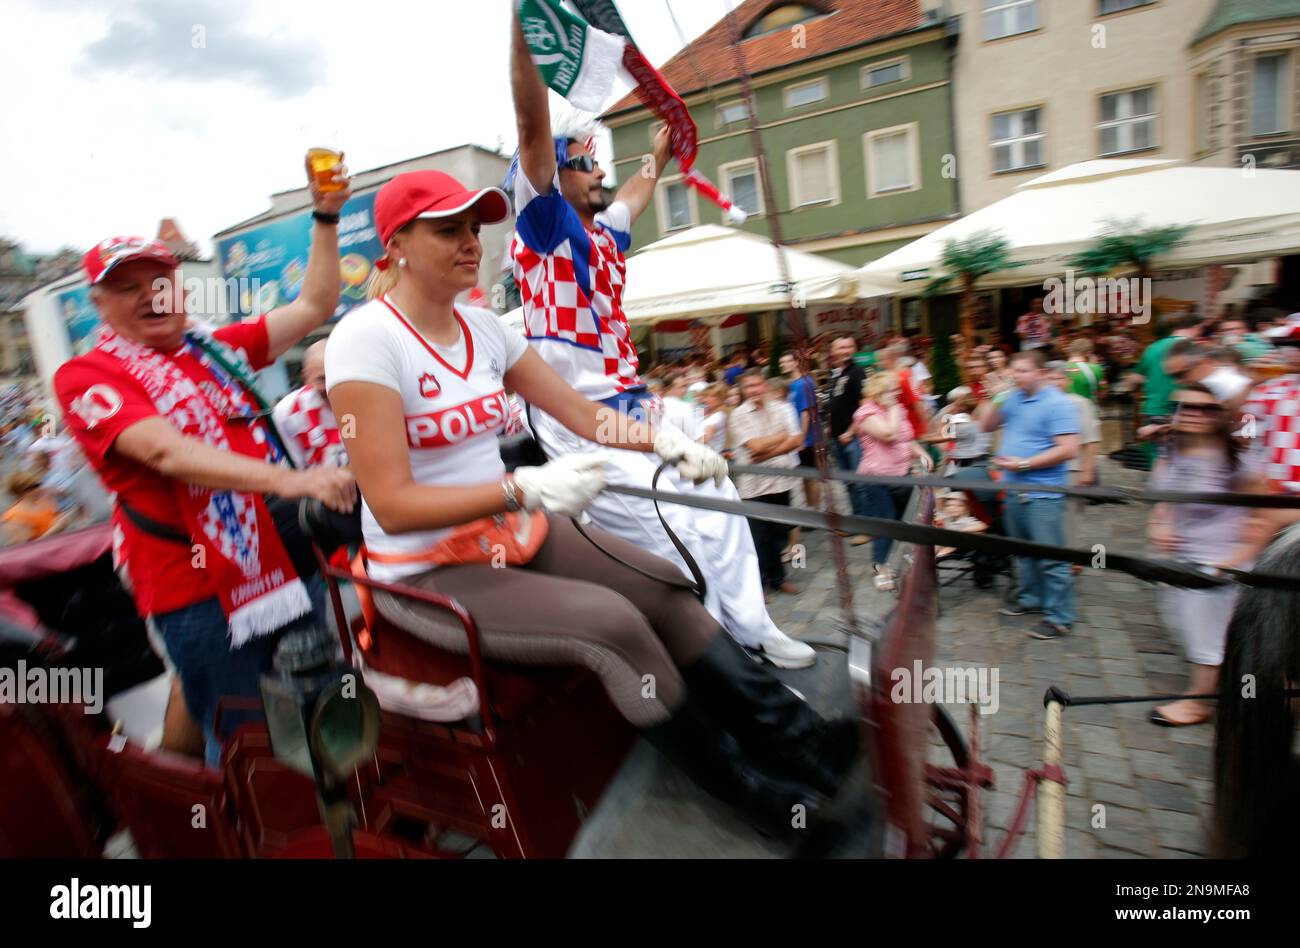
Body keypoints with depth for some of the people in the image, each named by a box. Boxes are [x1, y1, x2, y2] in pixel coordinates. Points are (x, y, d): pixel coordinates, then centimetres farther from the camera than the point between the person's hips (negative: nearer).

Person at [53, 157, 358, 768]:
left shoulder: (217, 348, 11)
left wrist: (325, 218, 2)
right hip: (200, 586, -5)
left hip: (286, 561, 5)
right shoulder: (85, 377, -4)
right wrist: (287, 479, -35)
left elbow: (313, 308, 11)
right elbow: (166, 451, -22)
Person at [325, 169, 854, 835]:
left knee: (663, 585, -9)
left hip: (515, 531, 7)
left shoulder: (481, 327, 5)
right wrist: (526, 486, -31)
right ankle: (748, 787, -2)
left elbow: (583, 414, 5)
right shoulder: (365, 339, -16)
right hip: (428, 572, -6)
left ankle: (793, 738, 4)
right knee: (612, 622, -23)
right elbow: (392, 505, -22)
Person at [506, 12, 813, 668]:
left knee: (718, 499, 10)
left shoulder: (604, 232, 19)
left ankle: (751, 630, 24)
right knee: (669, 532, -14)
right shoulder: (544, 224, -3)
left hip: (632, 409, 9)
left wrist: (662, 149, 52)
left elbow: (639, 189, 40)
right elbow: (532, 121, -15)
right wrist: (524, 22, -22)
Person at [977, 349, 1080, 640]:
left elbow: (1068, 449, -18)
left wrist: (1024, 463, -19)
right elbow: (986, 425, 15)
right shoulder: (1013, 398, 8)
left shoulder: (1057, 403, -13)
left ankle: (1059, 617, 7)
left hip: (1043, 493, -8)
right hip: (1013, 488, 8)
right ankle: (1031, 598, 35)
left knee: (1050, 558, -2)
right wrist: (994, 397, 0)